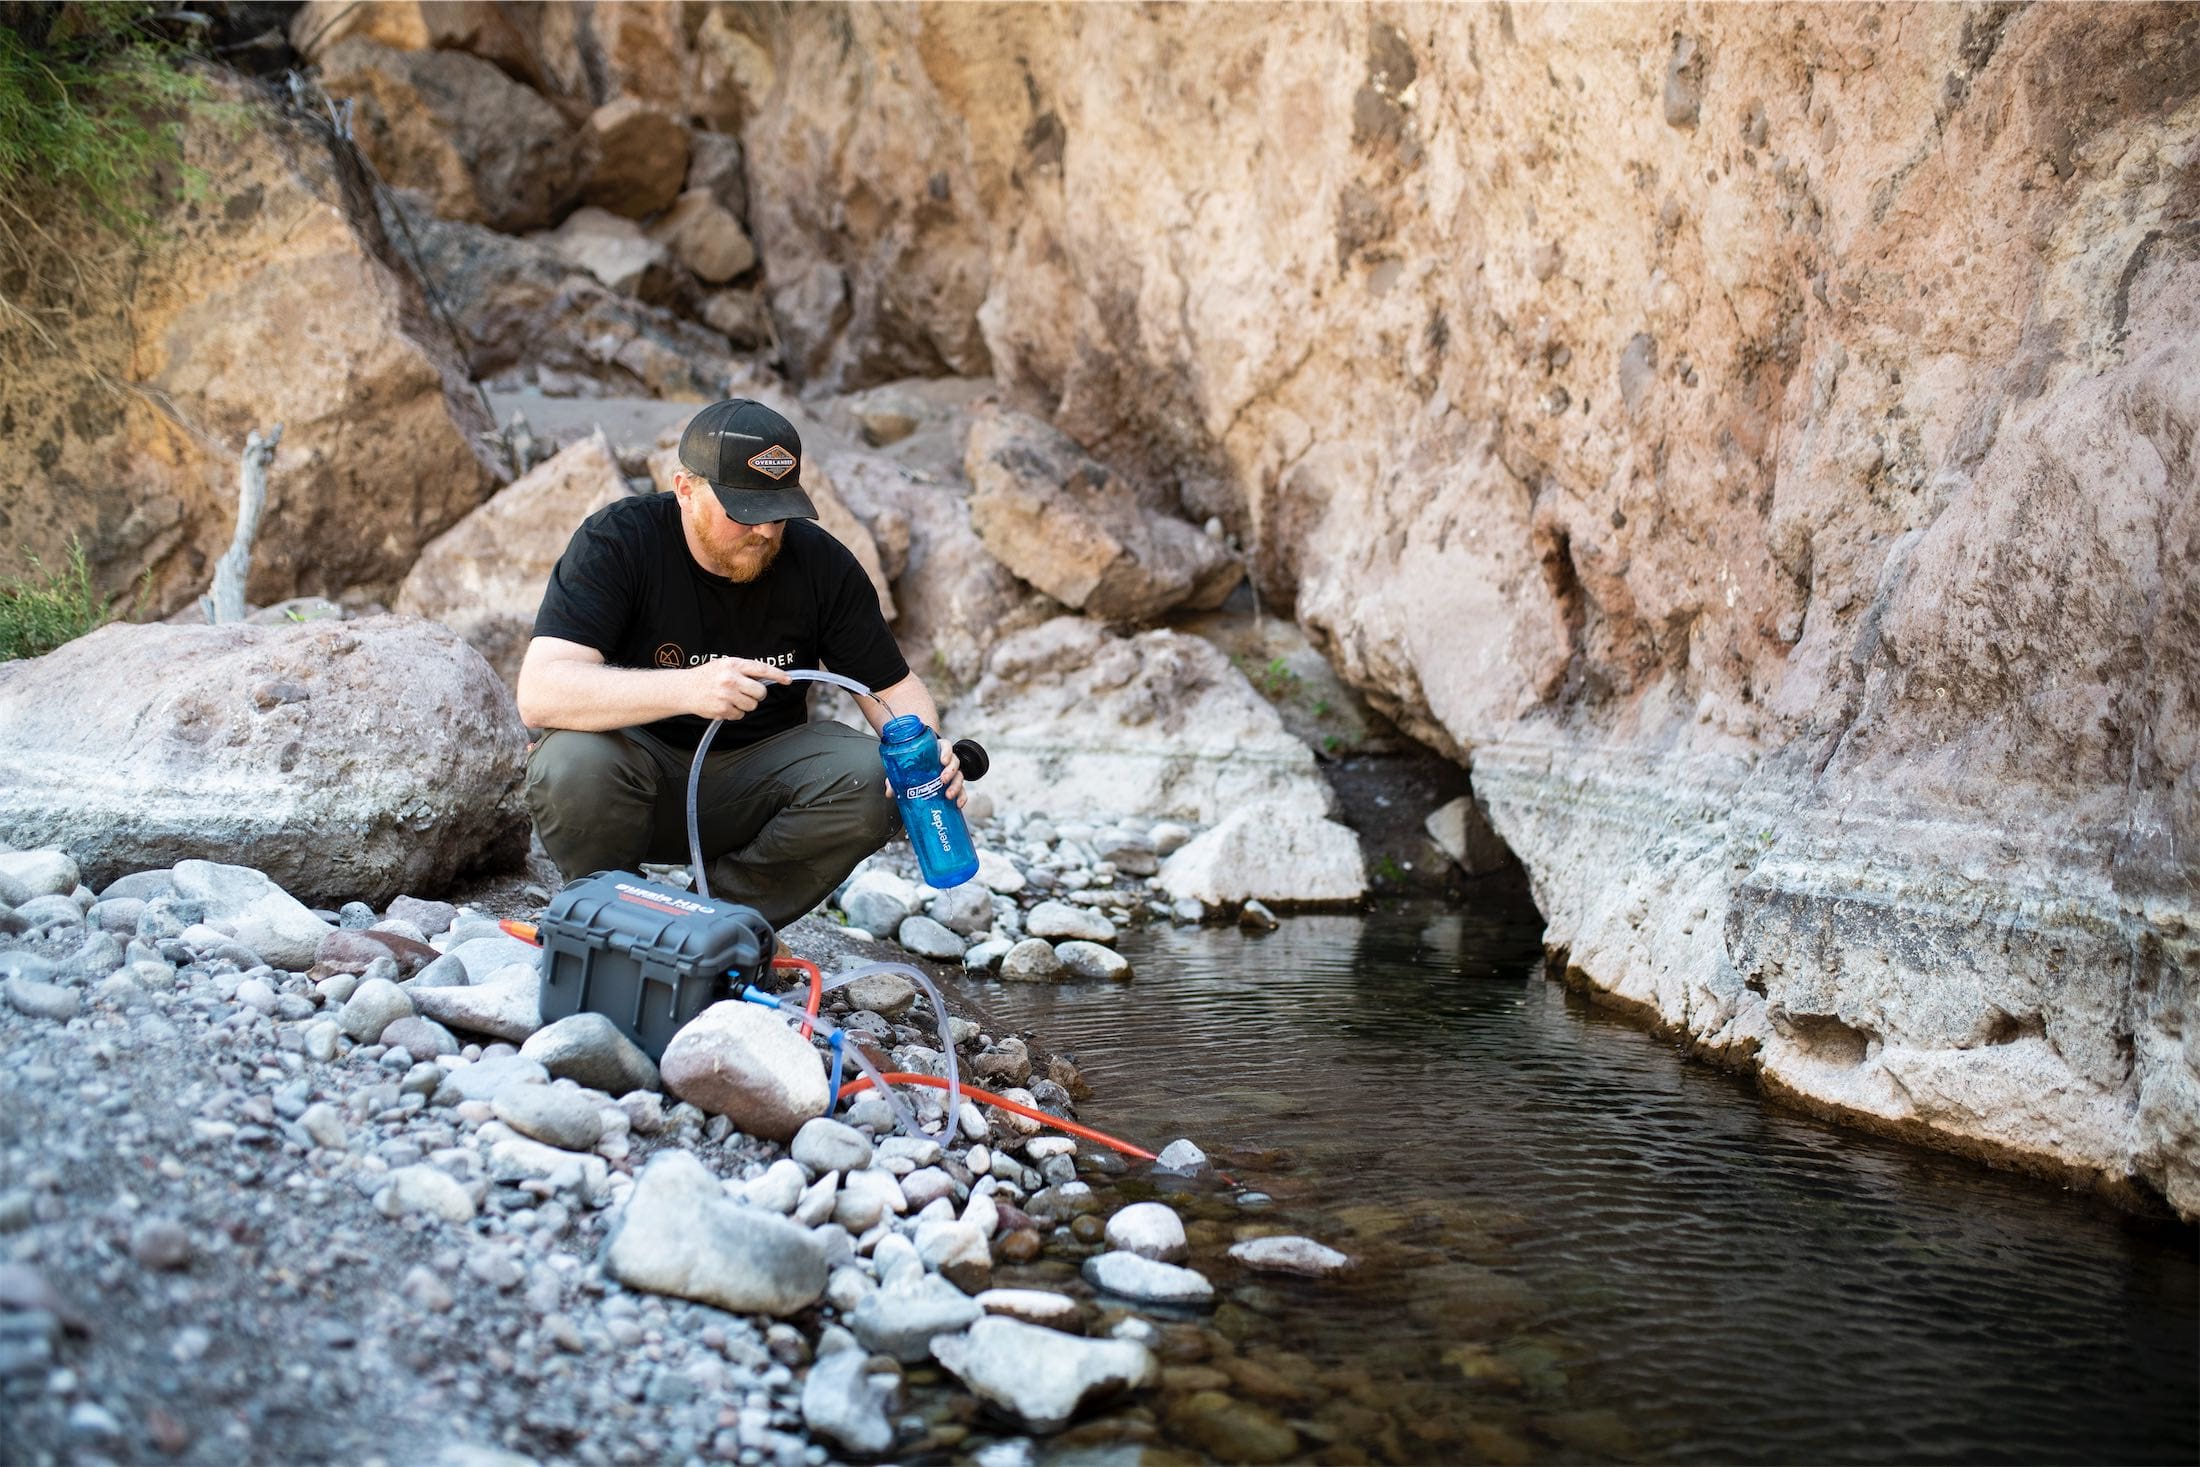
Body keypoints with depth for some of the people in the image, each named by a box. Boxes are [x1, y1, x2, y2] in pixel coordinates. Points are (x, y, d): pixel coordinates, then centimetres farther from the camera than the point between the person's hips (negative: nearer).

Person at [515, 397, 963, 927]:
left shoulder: (821, 562, -7)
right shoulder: (617, 540, -17)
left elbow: (895, 687, 2)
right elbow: (538, 693, -30)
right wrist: (687, 688, -44)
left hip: (759, 776, 3)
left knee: (867, 776, -26)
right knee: (574, 761, -35)